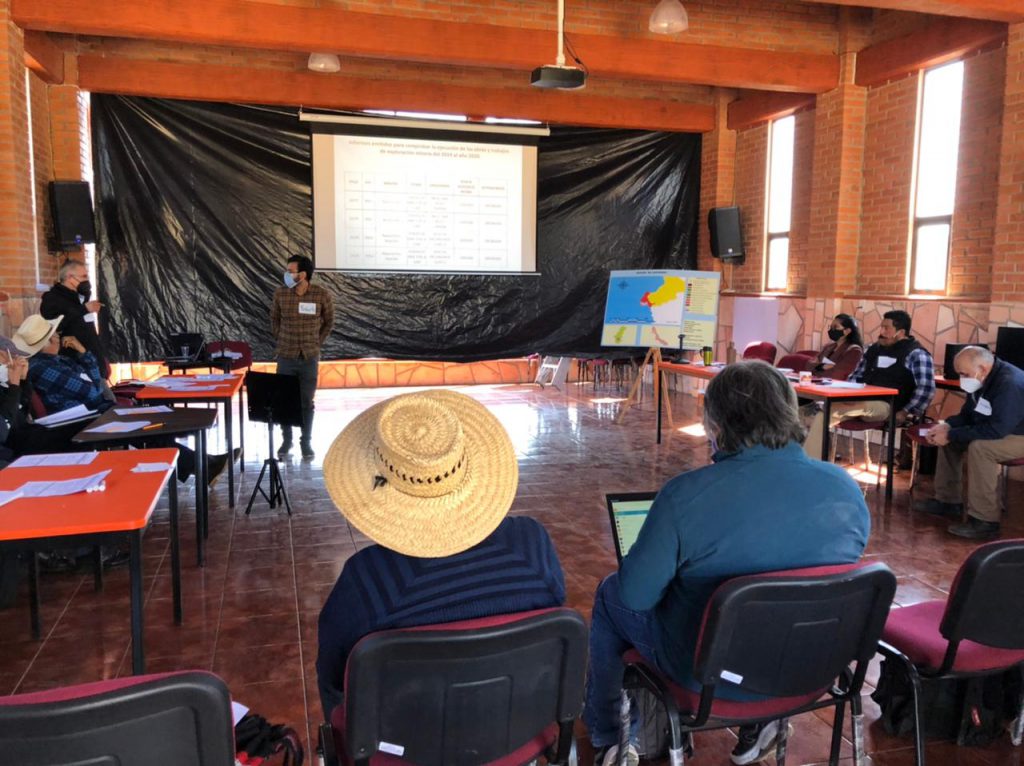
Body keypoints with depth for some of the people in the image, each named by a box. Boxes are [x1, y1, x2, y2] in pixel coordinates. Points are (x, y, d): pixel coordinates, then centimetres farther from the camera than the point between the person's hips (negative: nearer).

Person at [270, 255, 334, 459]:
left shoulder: (321, 295, -9)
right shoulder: (280, 293, -5)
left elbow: (328, 321, 6)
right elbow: (274, 318, 13)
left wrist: (317, 343, 5)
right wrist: (281, 340, 9)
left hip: (310, 357, -1)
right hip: (286, 356, 1)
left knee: (307, 402, 6)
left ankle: (306, 442, 19)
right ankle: (286, 440, 23)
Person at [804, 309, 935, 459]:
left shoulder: (916, 355, -2)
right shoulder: (873, 349, 20)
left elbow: (927, 388, -11)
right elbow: (857, 376, 26)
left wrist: (905, 413, -15)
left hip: (888, 406, -7)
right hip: (862, 401, 7)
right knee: (821, 416, -19)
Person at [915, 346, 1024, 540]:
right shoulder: (982, 380, 0)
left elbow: (996, 429, -36)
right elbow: (967, 415, 9)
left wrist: (951, 435, -30)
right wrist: (947, 425, -11)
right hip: (1000, 429, 10)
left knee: (979, 447, -33)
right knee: (948, 438, 5)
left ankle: (985, 521, -27)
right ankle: (948, 500, 10)